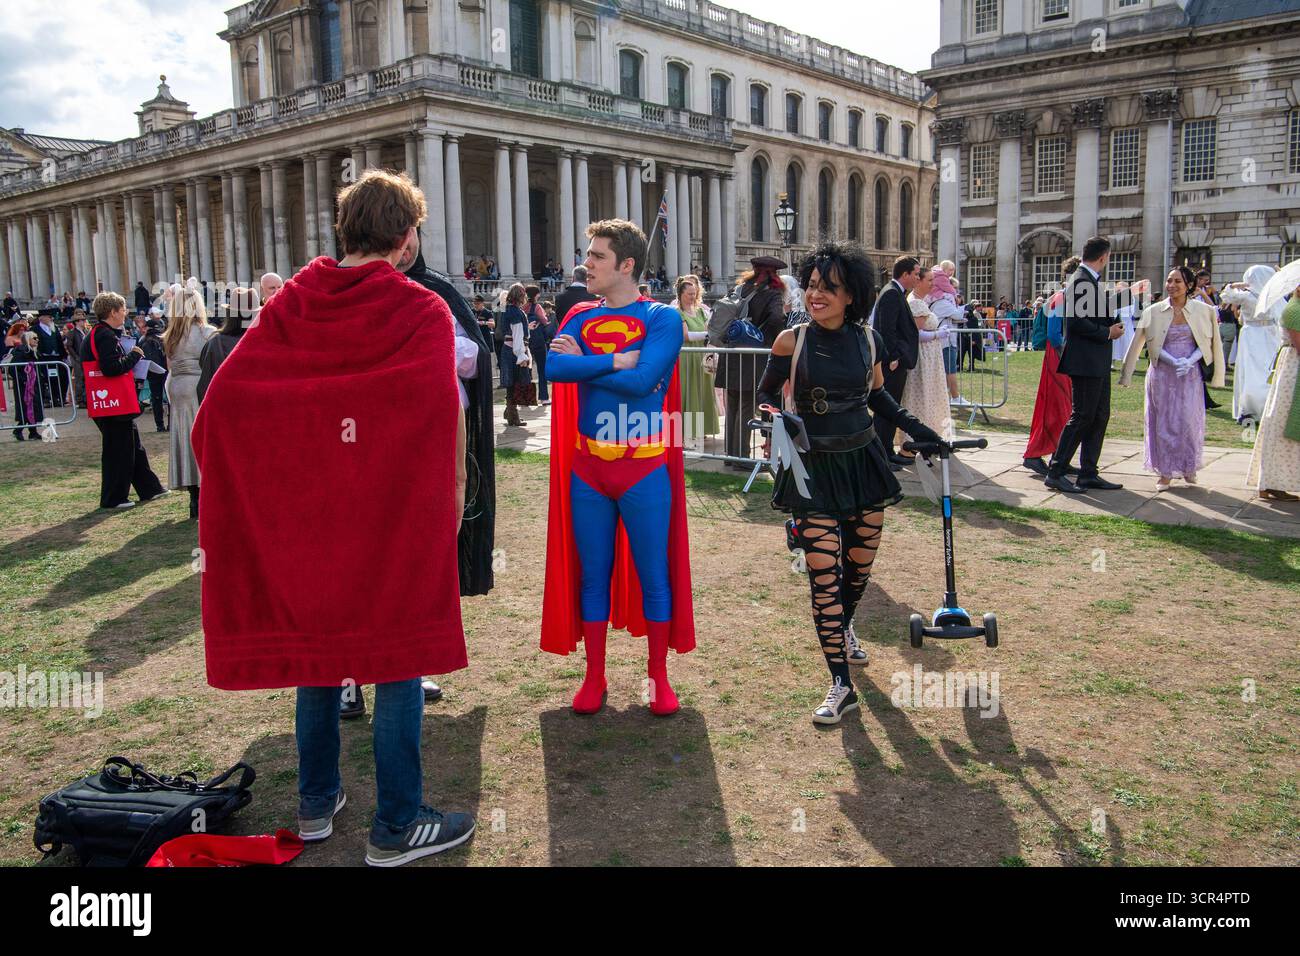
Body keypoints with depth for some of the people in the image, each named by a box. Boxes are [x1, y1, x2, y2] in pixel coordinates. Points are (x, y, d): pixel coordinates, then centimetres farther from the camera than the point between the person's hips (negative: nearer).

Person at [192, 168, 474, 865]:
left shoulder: (290, 303, 2)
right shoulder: (422, 312, -10)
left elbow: (221, 397, -4)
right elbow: (443, 410, -22)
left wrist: (243, 491, 2)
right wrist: (454, 488, -10)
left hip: (305, 509, 5)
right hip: (396, 512, -5)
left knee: (314, 642, 17)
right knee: (399, 652, 4)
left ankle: (316, 803, 30)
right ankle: (395, 828, 12)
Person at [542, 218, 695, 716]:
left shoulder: (662, 318, -4)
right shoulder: (580, 317, 8)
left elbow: (644, 379, -19)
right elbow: (553, 367, -10)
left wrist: (583, 363, -10)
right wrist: (616, 361, -15)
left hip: (644, 468, -3)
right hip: (587, 467, 4)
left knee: (654, 575, 5)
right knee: (593, 575, 10)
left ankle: (658, 677, 20)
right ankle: (594, 678, 23)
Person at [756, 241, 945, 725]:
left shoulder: (869, 340, 1)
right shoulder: (792, 341, -8)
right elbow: (766, 396, 2)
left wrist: (914, 427, 11)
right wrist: (776, 417, -19)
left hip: (863, 461, 3)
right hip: (813, 469, -3)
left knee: (860, 564, 13)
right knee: (824, 573, -9)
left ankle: (843, 625, 47)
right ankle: (841, 685, 0)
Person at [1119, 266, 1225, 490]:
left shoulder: (1202, 311, 1)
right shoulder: (1154, 312, 0)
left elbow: (1207, 343, 4)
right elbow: (1153, 345, 1)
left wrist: (1189, 361, -13)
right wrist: (1173, 362, -14)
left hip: (1190, 375, 0)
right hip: (1162, 373, 0)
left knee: (1189, 420, -2)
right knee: (1163, 421, 2)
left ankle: (1188, 467, 18)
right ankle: (1165, 472, 11)